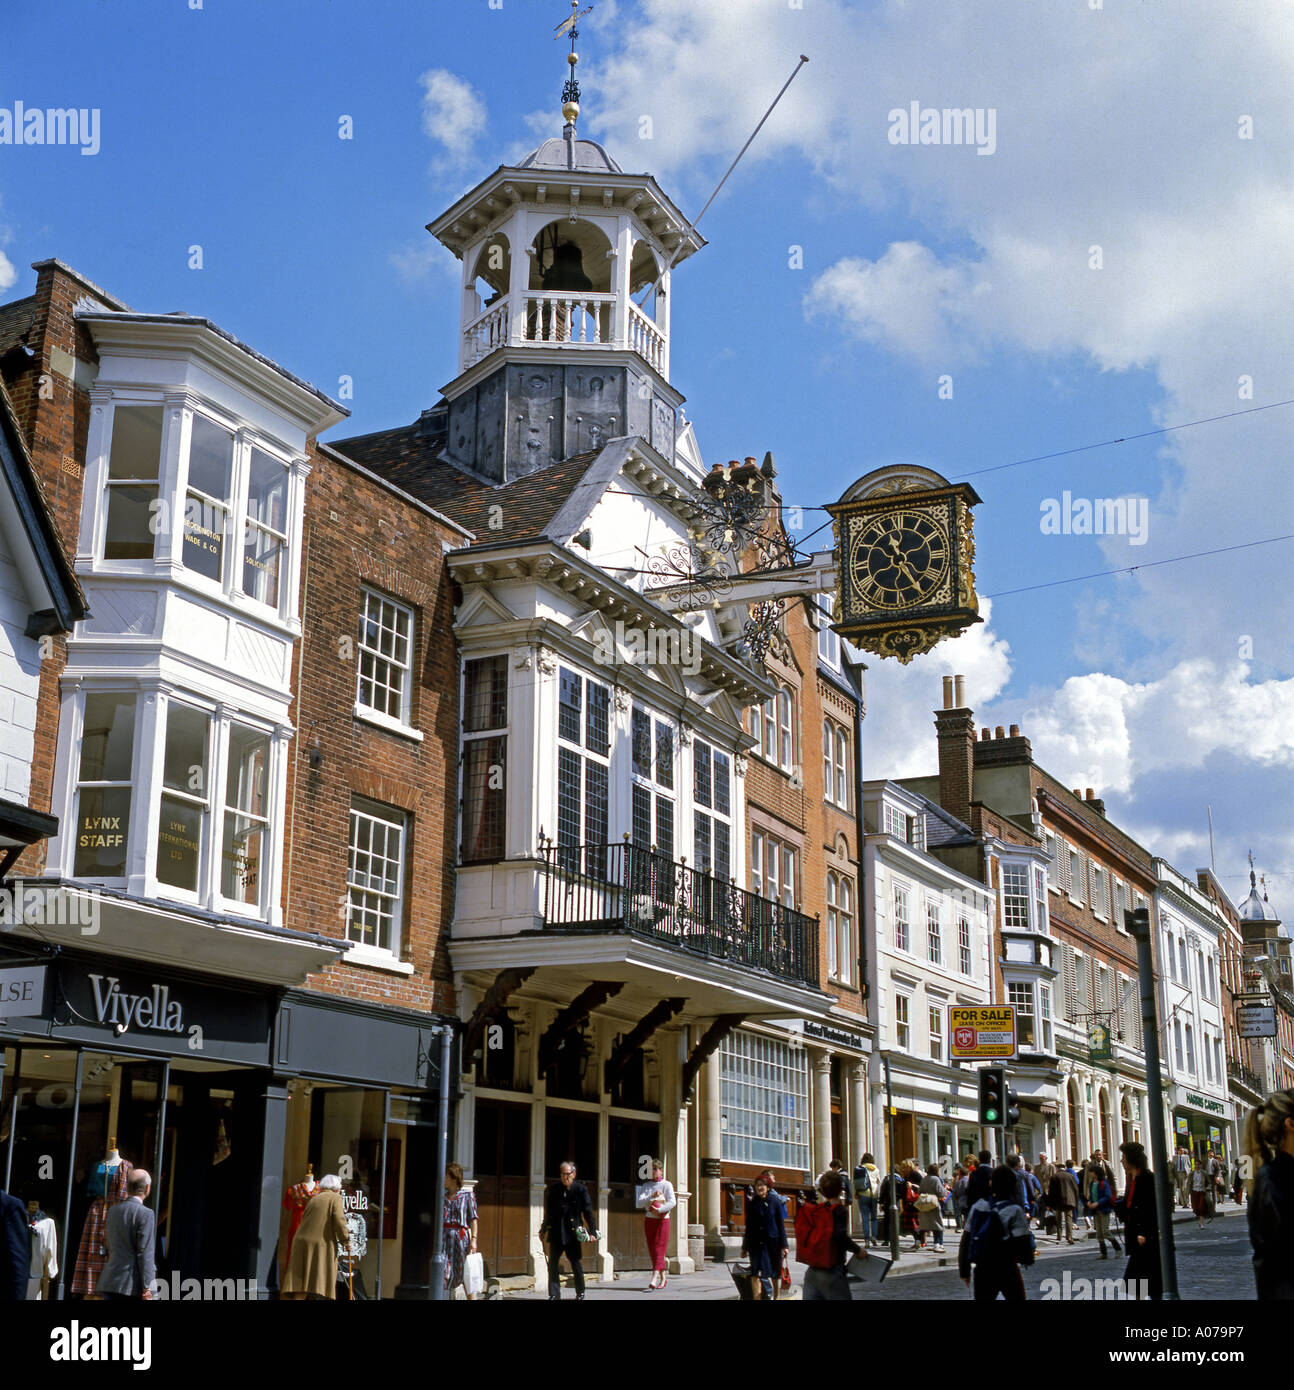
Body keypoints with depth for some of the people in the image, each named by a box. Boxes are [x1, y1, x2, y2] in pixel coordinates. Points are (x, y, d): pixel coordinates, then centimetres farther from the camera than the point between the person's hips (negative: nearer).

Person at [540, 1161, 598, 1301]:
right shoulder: (553, 1189, 5)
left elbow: (588, 1211, -2)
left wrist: (593, 1231, -7)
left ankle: (580, 1294, 18)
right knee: (553, 1263, 1)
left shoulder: (580, 1190, -3)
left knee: (576, 1263, 3)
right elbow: (548, 1212, 15)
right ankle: (554, 1294, 9)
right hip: (556, 1232, 3)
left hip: (573, 1232, -3)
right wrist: (543, 1229, 17)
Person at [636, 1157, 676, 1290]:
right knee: (652, 1250, 4)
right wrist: (652, 1196, -18)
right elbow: (640, 1202, -3)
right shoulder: (645, 1186, 11)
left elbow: (672, 1202, -12)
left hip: (662, 1220, -5)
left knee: (658, 1249, -13)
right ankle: (663, 1278, 15)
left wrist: (659, 1210, -24)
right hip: (649, 1220, 5)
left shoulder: (667, 1185, 0)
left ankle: (654, 1279, -23)